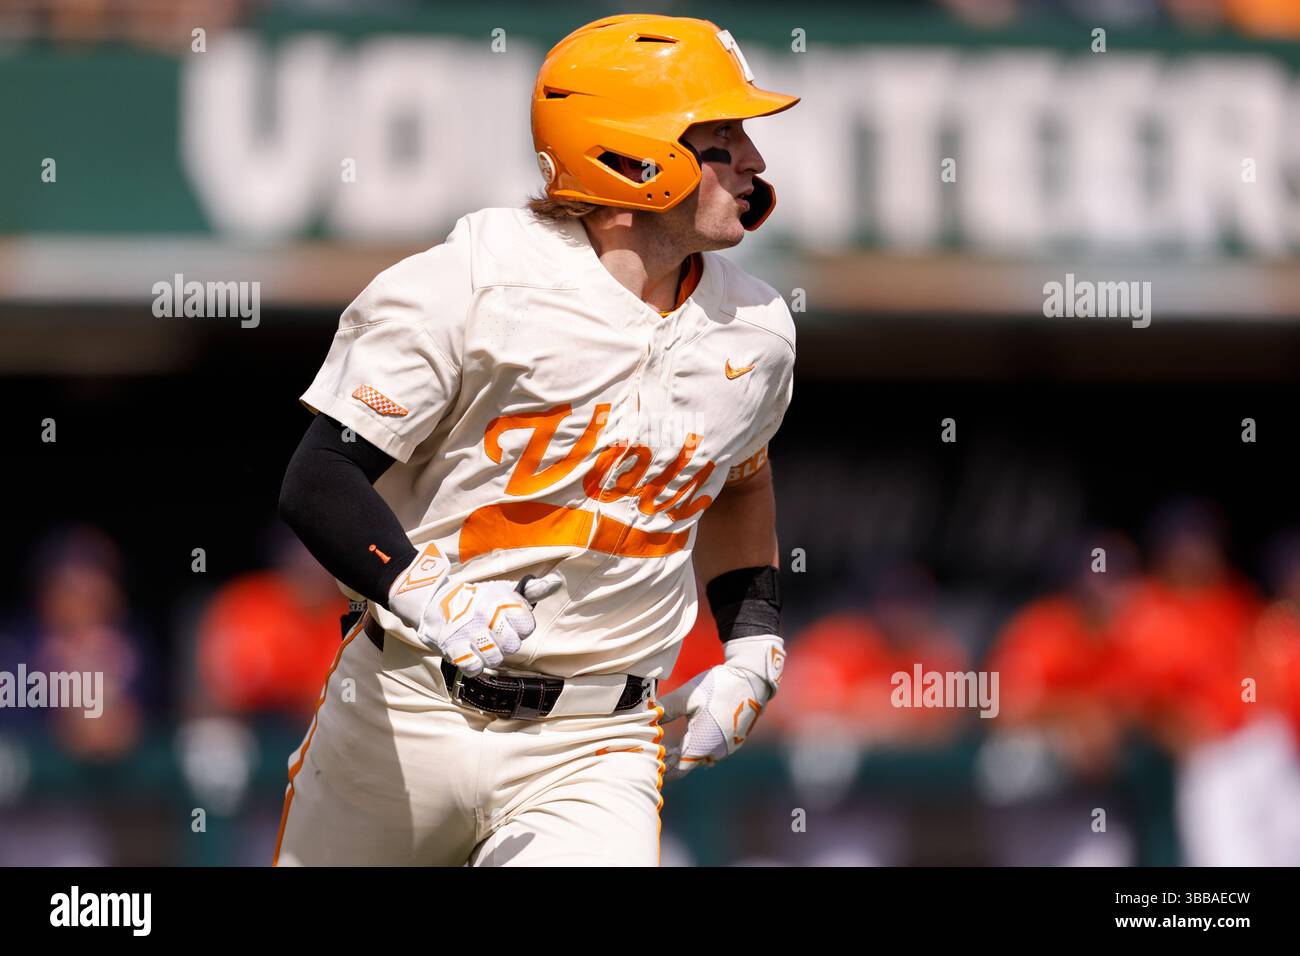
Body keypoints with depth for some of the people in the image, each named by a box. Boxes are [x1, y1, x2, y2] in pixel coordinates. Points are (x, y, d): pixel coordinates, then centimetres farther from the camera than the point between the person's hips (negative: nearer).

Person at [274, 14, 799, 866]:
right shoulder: (472, 284, -13)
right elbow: (319, 482, -16)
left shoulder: (757, 332, 6)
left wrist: (751, 649, 15)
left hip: (590, 752, 2)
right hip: (405, 721, -2)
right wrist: (425, 595, -34)